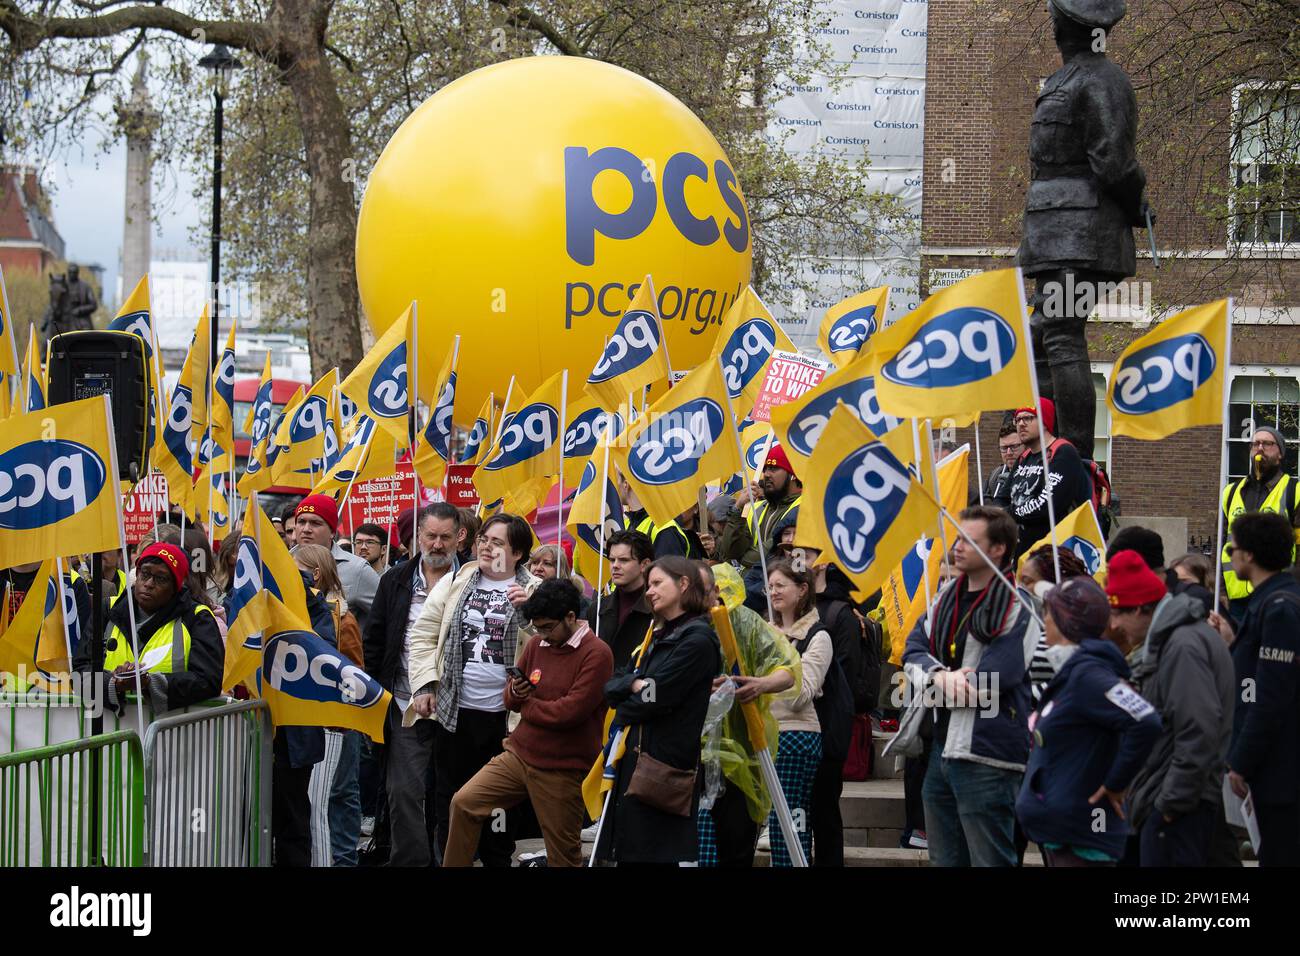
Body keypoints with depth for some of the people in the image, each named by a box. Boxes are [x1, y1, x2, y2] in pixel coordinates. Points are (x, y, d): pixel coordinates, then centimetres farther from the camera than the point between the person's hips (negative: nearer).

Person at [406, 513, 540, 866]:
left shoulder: (533, 591, 0)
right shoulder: (456, 582, 7)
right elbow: (424, 633, 7)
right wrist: (425, 684, -1)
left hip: (505, 715, -2)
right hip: (455, 709, 2)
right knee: (451, 797, 8)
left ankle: (497, 859, 22)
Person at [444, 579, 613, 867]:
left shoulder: (597, 654, -14)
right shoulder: (537, 645, 8)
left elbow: (570, 712, -21)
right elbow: (511, 699, 16)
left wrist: (526, 705, -6)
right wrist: (514, 693, -9)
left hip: (562, 770, -6)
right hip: (519, 754, 6)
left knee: (563, 855, 4)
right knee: (464, 803, -4)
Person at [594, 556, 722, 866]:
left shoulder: (697, 639, -10)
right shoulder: (658, 637, 20)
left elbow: (656, 700, -15)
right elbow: (611, 687, 12)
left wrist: (623, 712, 3)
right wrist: (634, 684, -9)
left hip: (663, 764, -9)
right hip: (633, 758, 9)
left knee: (653, 855, -7)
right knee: (627, 854, 7)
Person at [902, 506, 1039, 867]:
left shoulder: (1017, 608, -11)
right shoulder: (948, 596, 13)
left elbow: (990, 682, -18)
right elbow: (914, 649, 6)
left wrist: (940, 684, -6)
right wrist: (942, 676, -14)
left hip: (986, 758, -8)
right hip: (942, 750, 8)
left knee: (989, 860, -3)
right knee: (946, 859, 15)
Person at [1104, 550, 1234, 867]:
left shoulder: (1184, 645, -16)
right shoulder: (1168, 640, 17)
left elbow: (1198, 732, -22)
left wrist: (1173, 801, -19)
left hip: (1179, 806, -11)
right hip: (1164, 798, 11)